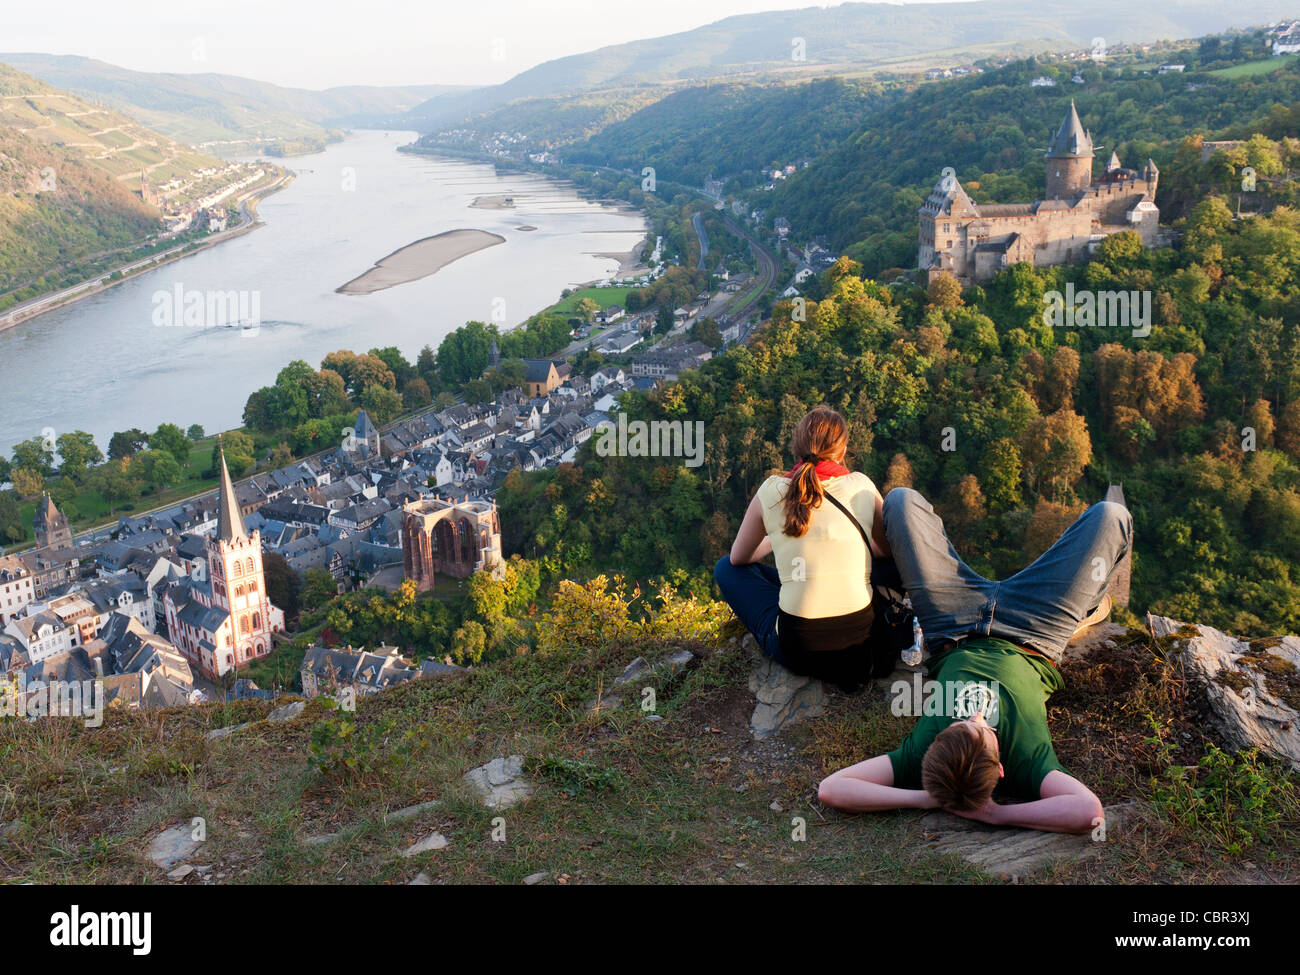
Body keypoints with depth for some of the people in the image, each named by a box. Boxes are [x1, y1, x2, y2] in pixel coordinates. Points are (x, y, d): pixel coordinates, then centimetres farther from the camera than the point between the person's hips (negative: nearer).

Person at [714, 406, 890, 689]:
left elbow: (738, 558, 13)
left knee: (725, 567, 18)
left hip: (799, 652, -3)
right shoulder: (861, 486, -2)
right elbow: (888, 550, 15)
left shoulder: (771, 491, -4)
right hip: (863, 641, 3)